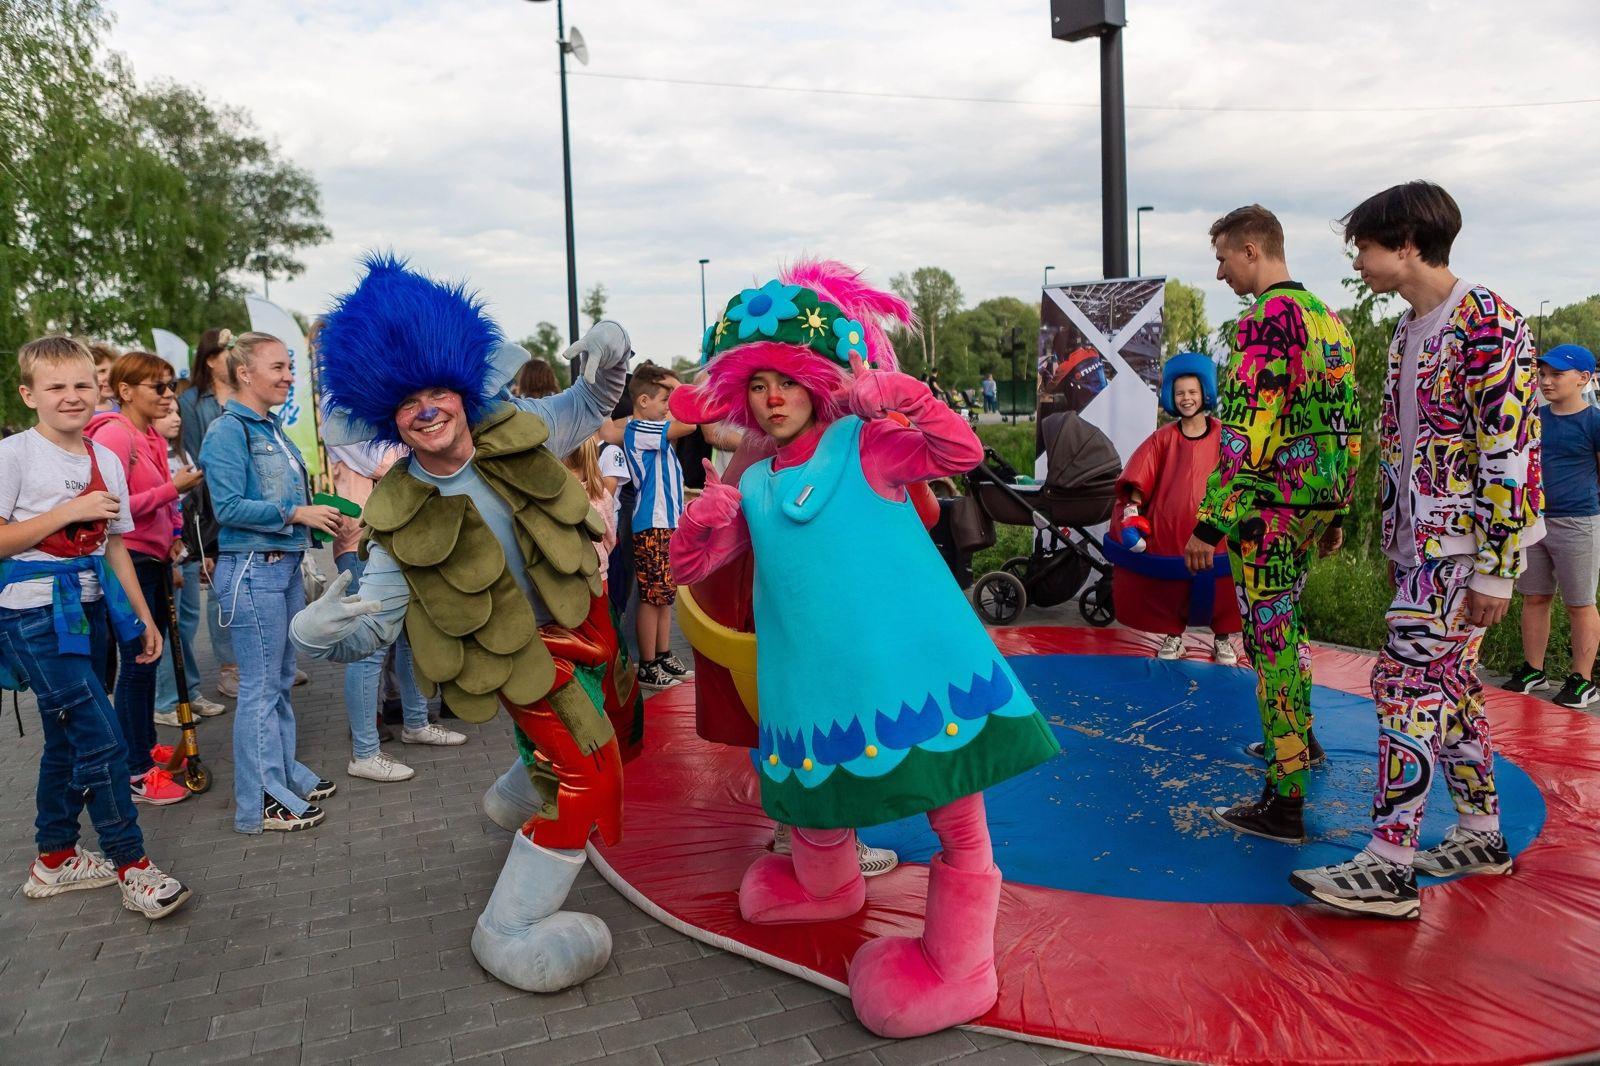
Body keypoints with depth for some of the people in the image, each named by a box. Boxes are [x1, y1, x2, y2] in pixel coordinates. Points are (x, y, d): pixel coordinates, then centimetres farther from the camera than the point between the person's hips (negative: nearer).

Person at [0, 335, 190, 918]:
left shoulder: (106, 459, 8)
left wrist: (144, 618, 11)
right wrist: (69, 512, -18)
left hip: (90, 608, 7)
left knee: (67, 738, 16)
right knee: (102, 740, -10)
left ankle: (54, 859, 30)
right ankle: (133, 868, 1)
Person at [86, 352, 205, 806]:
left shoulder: (153, 438, 13)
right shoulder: (113, 434, -14)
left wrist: (171, 551, 16)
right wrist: (173, 488, -22)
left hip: (155, 560, 8)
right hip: (128, 561, -8)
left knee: (149, 658, 15)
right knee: (137, 661, -3)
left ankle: (146, 747, 28)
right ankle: (136, 772, 5)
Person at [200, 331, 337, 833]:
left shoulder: (272, 428, 14)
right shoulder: (228, 430, -12)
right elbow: (229, 507, -20)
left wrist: (320, 512, 7)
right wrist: (295, 513, -20)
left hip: (285, 567, 9)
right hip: (251, 570, -9)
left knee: (281, 681, 17)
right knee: (261, 688, -1)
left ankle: (285, 774, 30)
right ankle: (260, 802, 9)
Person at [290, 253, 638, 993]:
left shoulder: (514, 436, -13)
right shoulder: (403, 520, -23)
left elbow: (584, 410, 6)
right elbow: (372, 622, -21)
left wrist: (607, 358, -15)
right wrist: (321, 632, -43)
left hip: (583, 619, 6)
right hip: (522, 653, -6)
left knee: (613, 730, 27)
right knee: (583, 781, -12)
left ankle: (518, 796, 59)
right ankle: (509, 934, 7)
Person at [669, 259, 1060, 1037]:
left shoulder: (864, 444, 1)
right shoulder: (752, 489, 12)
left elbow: (961, 452, -10)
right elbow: (688, 566, 13)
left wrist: (894, 394, -20)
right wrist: (709, 505, -6)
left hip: (916, 669, -4)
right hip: (823, 689, 5)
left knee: (955, 811, -1)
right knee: (817, 801, 21)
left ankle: (958, 964, 16)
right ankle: (826, 888, 52)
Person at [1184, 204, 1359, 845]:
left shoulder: (1264, 319, -14)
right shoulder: (1326, 316, 15)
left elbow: (1246, 432, -22)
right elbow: (1344, 421, 17)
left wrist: (1209, 522, -20)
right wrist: (1335, 512, 22)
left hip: (1270, 505, -9)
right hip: (1320, 499, 10)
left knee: (1270, 641, -4)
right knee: (1284, 622, 25)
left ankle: (1285, 803, 1)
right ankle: (1298, 741, 43)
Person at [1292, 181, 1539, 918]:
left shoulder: (1487, 323, -14)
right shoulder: (1408, 331, 14)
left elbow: (1512, 450, -18)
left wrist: (1496, 571, -20)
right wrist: (1395, 542, 17)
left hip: (1462, 545, -9)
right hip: (1419, 544, 9)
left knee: (1405, 682, -11)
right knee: (1450, 683, 14)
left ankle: (1388, 866, -6)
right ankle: (1481, 835, 27)